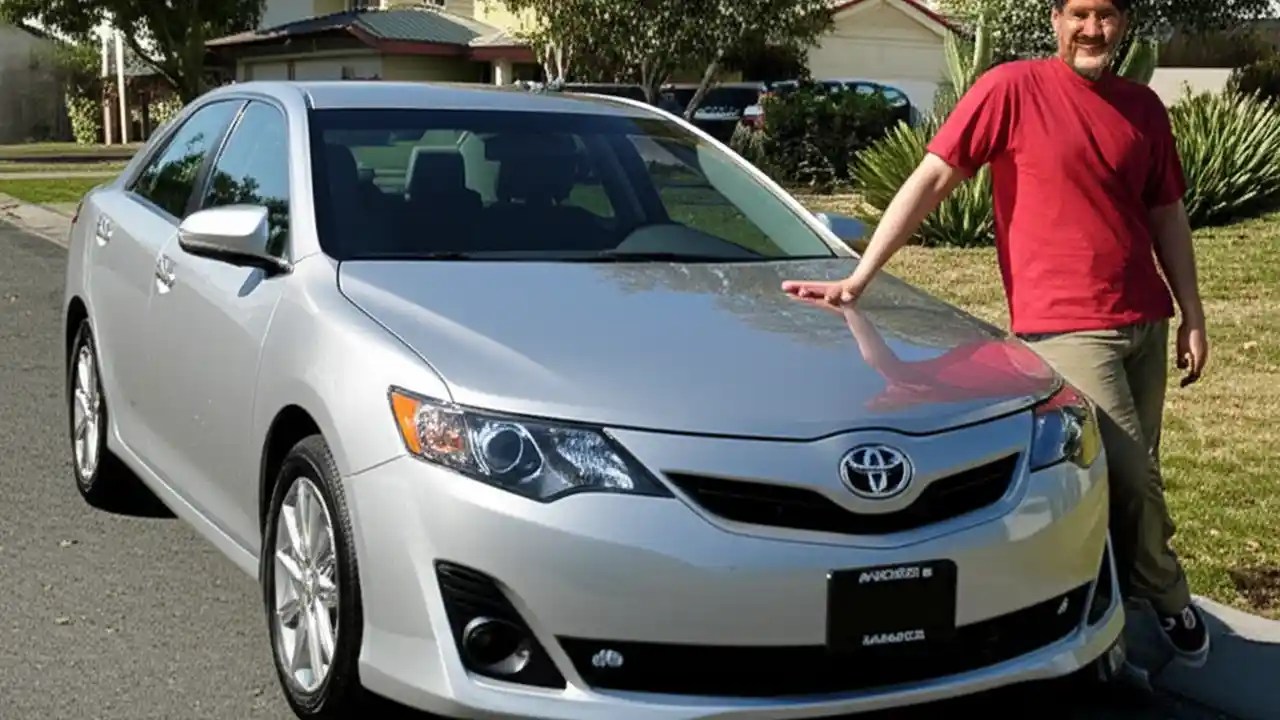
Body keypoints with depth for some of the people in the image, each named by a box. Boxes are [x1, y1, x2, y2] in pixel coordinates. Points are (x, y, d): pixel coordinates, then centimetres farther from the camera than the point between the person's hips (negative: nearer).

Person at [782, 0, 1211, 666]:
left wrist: (1193, 317, 11)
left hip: (1144, 323, 6)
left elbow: (1167, 217, 16)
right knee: (1131, 478, -5)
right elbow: (930, 181, -10)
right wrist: (858, 278, -15)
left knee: (1133, 476, 12)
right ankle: (1167, 599, 21)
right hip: (1064, 327, -6)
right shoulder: (1013, 88, -7)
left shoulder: (1144, 108, 9)